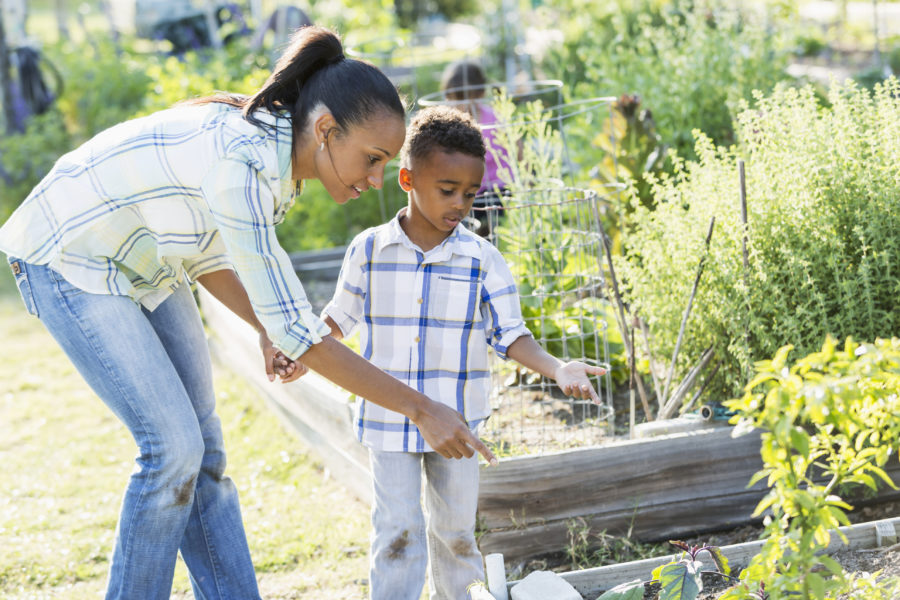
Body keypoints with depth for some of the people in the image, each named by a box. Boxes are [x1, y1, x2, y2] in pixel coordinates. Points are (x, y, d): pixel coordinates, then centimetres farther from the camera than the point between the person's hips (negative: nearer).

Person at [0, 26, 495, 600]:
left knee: (204, 445, 5)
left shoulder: (271, 141, -8)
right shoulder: (243, 167, -35)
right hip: (69, 260, -8)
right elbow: (300, 333, -34)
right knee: (174, 445, -12)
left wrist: (267, 328, -8)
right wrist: (421, 409, -30)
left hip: (143, 264, 8)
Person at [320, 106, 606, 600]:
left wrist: (558, 369, -22)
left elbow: (509, 334, -7)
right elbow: (341, 317, 8)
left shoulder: (482, 259, -7)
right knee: (397, 530, -1)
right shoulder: (368, 250, -6)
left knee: (455, 528, 13)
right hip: (387, 418, -1)